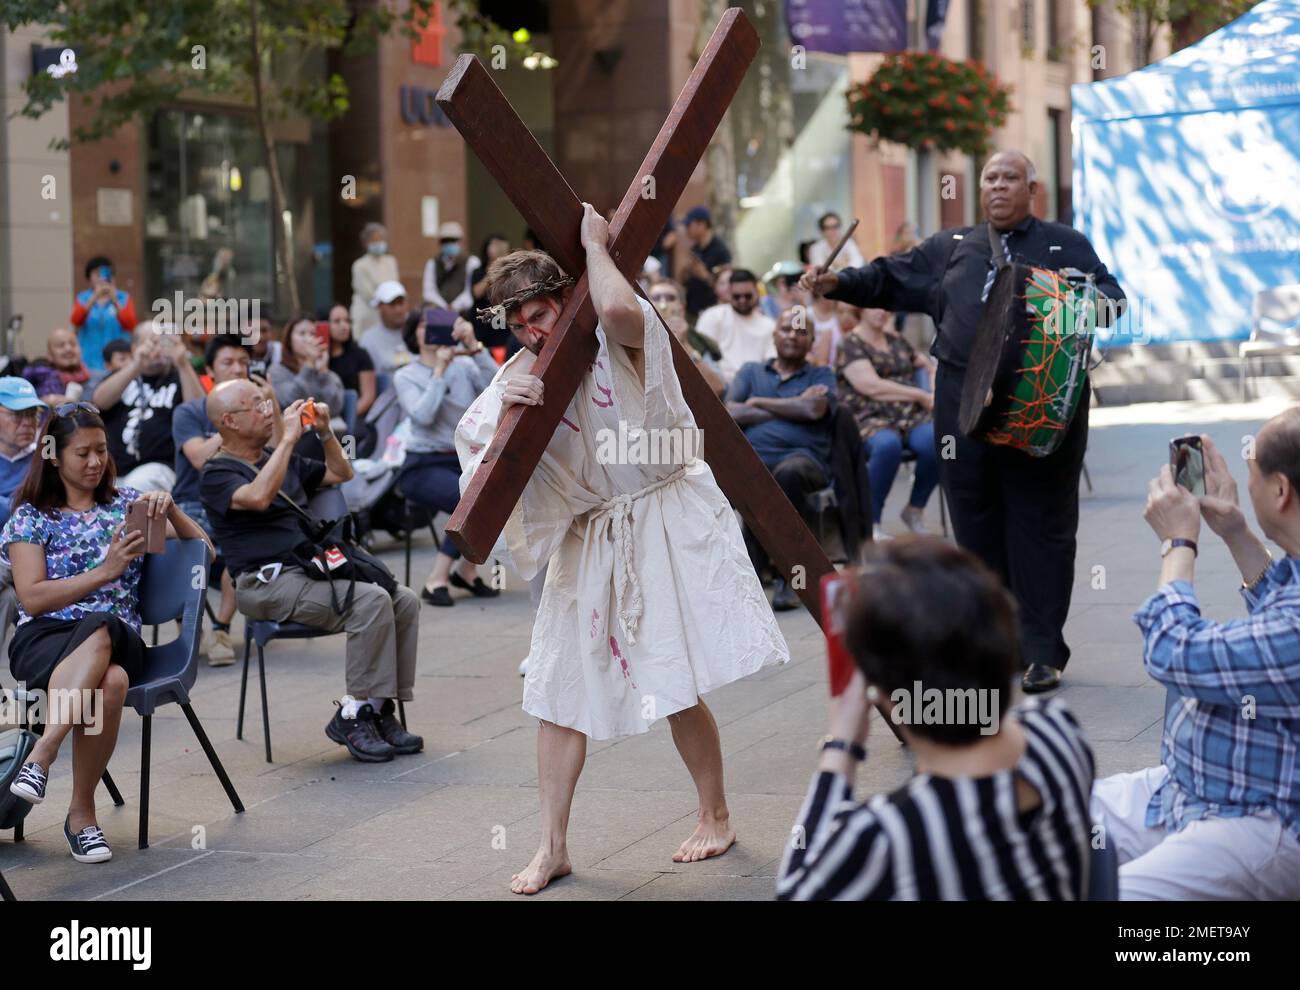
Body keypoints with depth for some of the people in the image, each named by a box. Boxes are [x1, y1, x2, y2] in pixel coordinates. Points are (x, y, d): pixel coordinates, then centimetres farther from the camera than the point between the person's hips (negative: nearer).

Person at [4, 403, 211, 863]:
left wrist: (171, 510, -2)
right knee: (108, 680, -39)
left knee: (112, 681, -39)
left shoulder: (127, 502, 16)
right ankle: (81, 815, -35)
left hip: (119, 637, 2)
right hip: (43, 638, -2)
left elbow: (203, 553, 15)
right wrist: (105, 571, -11)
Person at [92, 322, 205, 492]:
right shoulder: (120, 376, 22)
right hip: (112, 466, 3)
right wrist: (136, 366, -14)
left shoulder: (179, 378, 15)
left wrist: (183, 365, -18)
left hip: (158, 465, -3)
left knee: (134, 490, -33)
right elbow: (100, 401, -2)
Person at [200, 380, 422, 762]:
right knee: (371, 601, -28)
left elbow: (341, 474, 31)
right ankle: (353, 715, -21)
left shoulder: (280, 458, 23)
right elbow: (258, 497, -23)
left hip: (309, 570, 8)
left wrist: (325, 432, 14)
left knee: (405, 601, -11)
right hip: (268, 583, -8)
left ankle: (379, 711, -10)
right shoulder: (217, 474, -2)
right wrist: (289, 437, -18)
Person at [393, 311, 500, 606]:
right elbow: (423, 416, -16)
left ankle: (467, 570, -2)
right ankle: (437, 580, -21)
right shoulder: (406, 376, 3)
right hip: (425, 467, -4)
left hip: (466, 460, 4)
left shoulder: (465, 366, 9)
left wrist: (474, 346, -16)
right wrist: (440, 369, -12)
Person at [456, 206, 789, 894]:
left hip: (665, 520, -6)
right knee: (560, 689, 4)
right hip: (590, 539, 6)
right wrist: (503, 405, -25)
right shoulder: (523, 372, 6)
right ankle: (553, 846, 13)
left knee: (678, 686, -5)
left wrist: (595, 245, -20)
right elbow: (473, 443, -6)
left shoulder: (621, 339, -11)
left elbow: (618, 307, -37)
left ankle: (716, 817, 18)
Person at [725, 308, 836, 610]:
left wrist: (758, 403, 6)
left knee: (788, 473, -39)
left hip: (802, 457, -1)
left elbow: (814, 409, -3)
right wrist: (793, 407, 4)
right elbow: (730, 413, 7)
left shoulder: (821, 376, 20)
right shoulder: (751, 371, 26)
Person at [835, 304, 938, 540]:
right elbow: (872, 387, -10)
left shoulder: (896, 340, 23)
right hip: (869, 419, -5)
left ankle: (915, 510, -9)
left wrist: (934, 392, 12)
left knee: (934, 441, -29)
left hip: (910, 415, 5)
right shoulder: (850, 344, 3)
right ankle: (871, 522, -24)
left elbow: (927, 366, 36)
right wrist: (923, 396, -8)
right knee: (887, 444, -39)